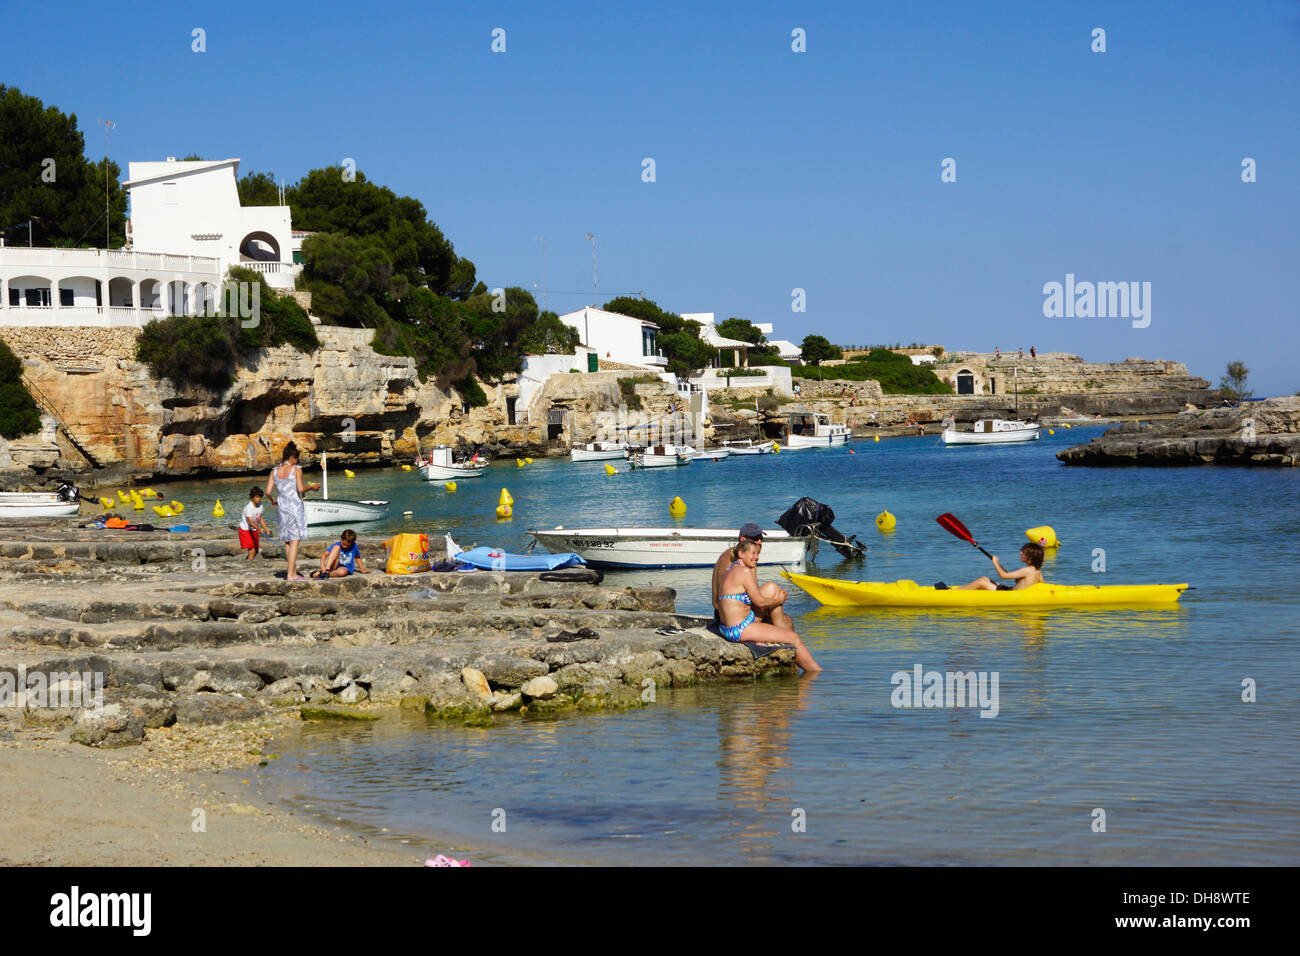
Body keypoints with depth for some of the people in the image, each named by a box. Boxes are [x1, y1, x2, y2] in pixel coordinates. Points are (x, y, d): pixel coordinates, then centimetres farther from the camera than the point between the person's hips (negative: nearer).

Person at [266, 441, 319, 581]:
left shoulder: (275, 471, 6)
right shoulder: (296, 470, -7)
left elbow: (268, 492, 1)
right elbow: (300, 488, -18)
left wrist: (273, 500, 20)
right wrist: (311, 487, 0)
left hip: (282, 507, 5)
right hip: (295, 506, -5)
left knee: (287, 541, 15)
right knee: (295, 540, -3)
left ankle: (294, 571, 18)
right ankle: (290, 574, -9)